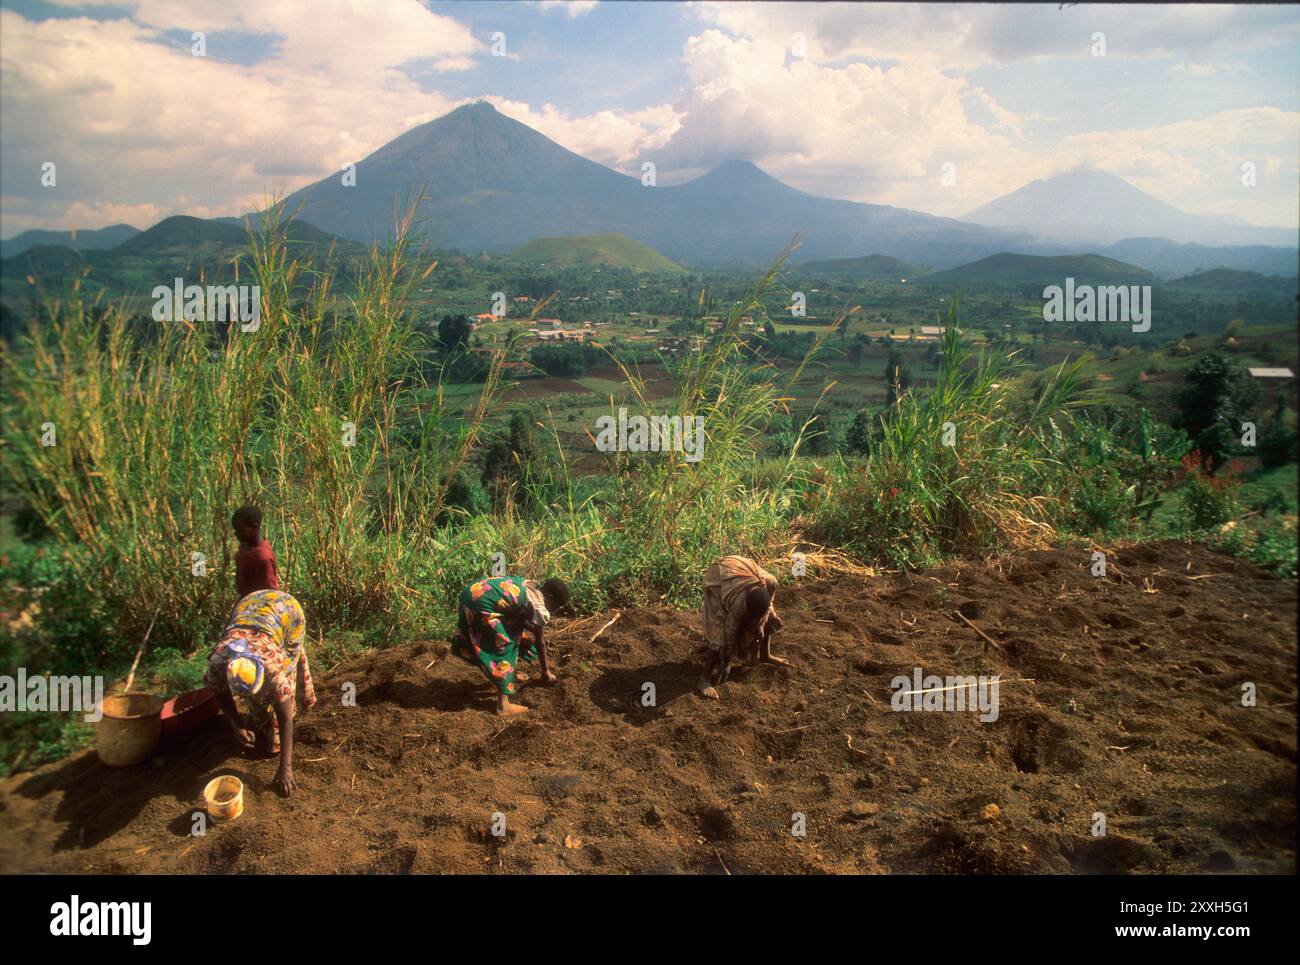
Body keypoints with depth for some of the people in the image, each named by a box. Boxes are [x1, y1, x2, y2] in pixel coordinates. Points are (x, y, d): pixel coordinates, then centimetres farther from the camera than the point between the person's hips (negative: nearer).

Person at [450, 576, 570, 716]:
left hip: (473, 591, 10)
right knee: (505, 646, 0)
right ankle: (503, 705, -1)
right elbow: (540, 643, 6)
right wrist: (545, 671, 22)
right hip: (480, 604, -10)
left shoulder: (531, 588, 18)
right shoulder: (540, 608, -6)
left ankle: (511, 675, 45)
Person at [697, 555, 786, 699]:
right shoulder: (738, 602, -40)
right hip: (717, 582, -6)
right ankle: (704, 679, -14)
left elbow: (769, 602, -5)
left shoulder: (770, 582, -31)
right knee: (721, 635, -18)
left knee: (769, 618, 4)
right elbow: (730, 633, -27)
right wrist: (726, 663, -16)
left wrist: (761, 624, -15)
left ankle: (765, 655, 26)